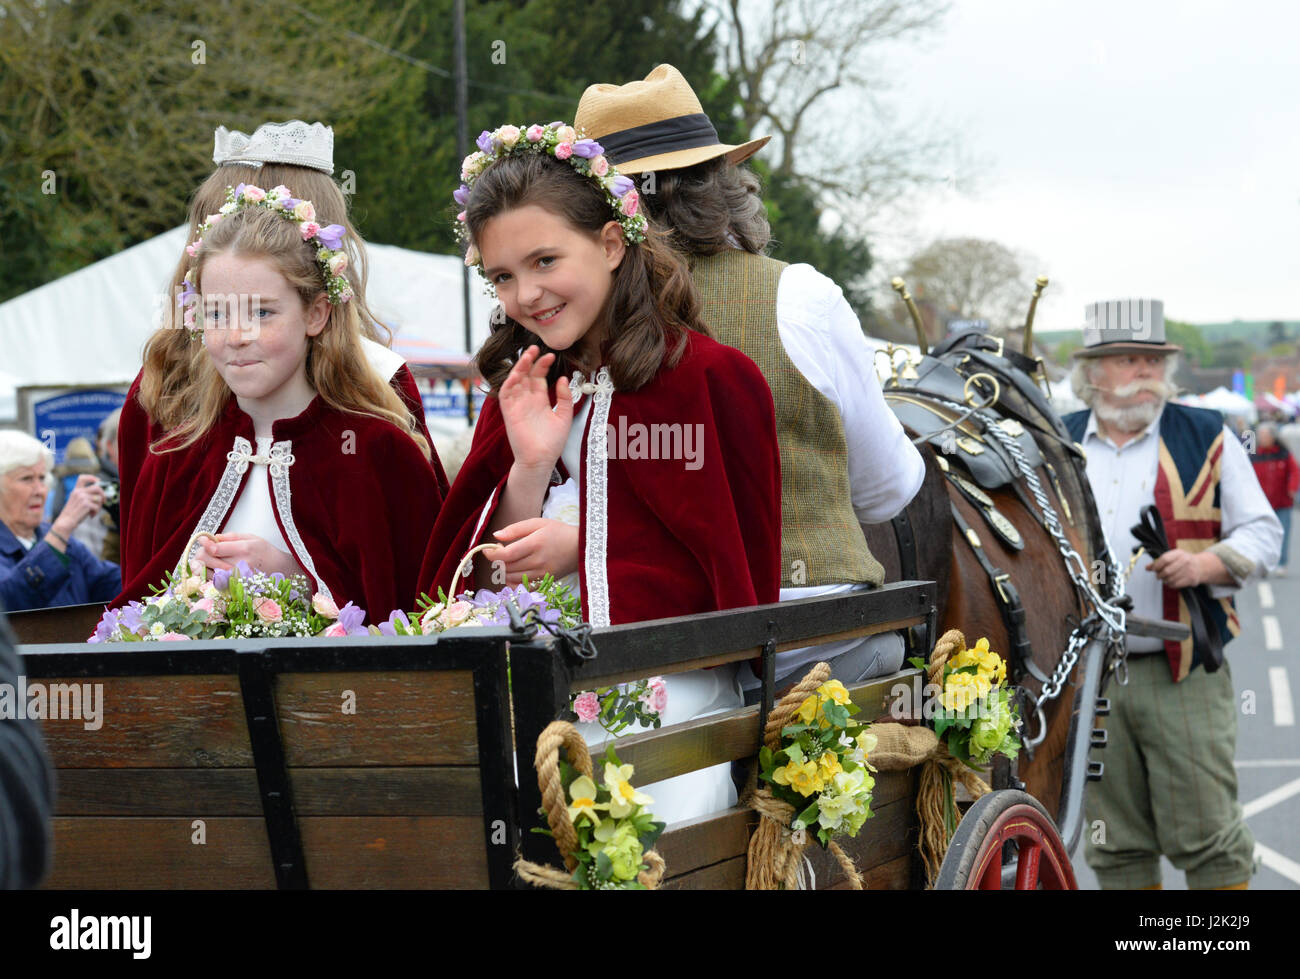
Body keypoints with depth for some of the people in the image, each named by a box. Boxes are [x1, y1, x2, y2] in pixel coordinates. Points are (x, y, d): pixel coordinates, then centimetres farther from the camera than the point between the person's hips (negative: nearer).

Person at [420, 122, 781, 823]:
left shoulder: (713, 377, 1)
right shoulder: (520, 397, 15)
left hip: (671, 691, -3)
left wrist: (587, 547, -5)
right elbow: (493, 580, 11)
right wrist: (529, 471, -4)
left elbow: (744, 577, 2)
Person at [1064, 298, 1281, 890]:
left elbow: (1261, 531, 5)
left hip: (1186, 675, -2)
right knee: (1115, 841, 9)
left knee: (1206, 833, -2)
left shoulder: (1207, 440, 5)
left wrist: (1207, 563, -14)